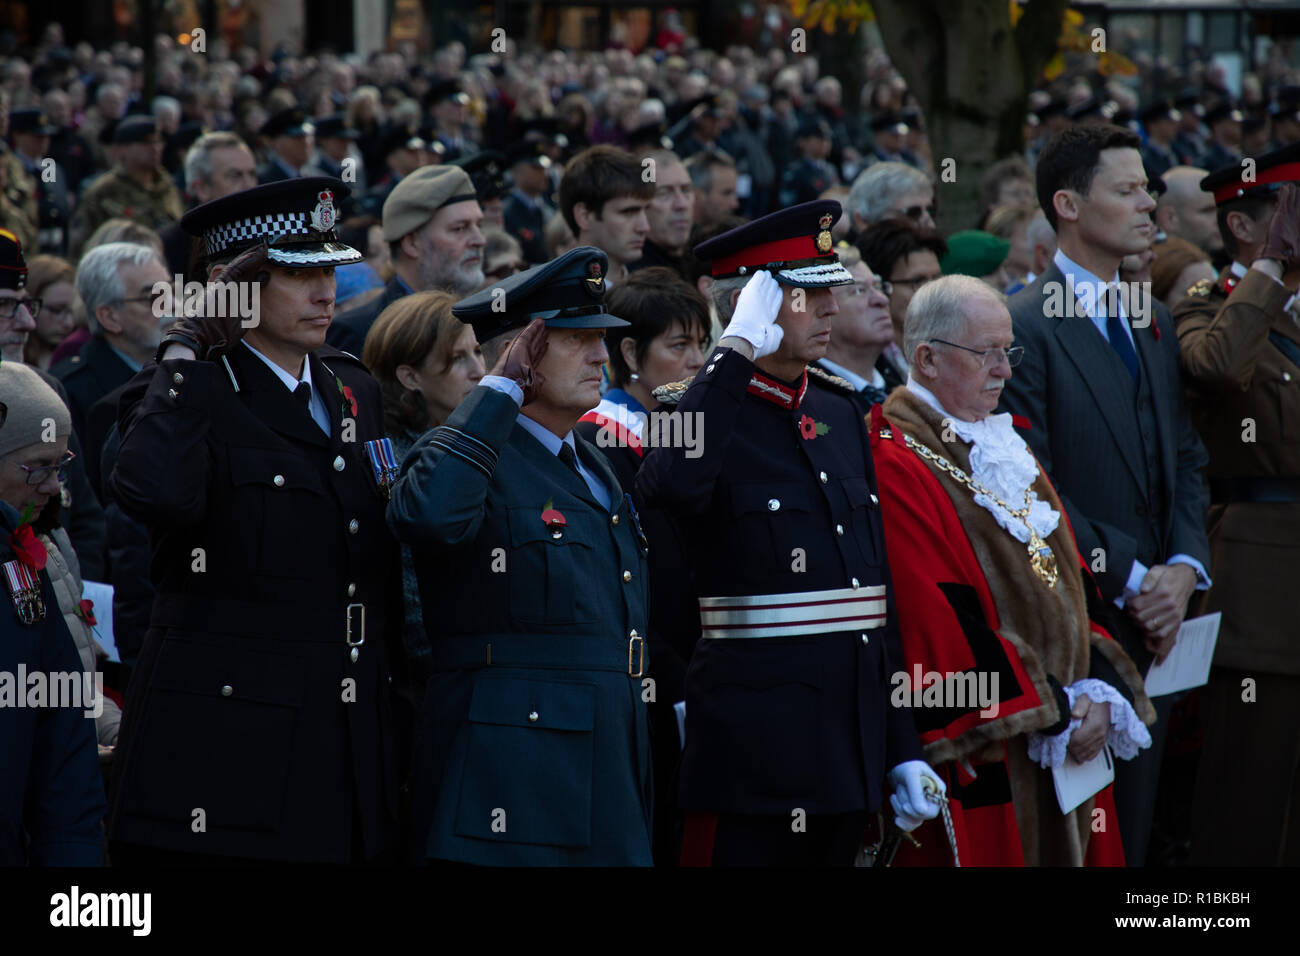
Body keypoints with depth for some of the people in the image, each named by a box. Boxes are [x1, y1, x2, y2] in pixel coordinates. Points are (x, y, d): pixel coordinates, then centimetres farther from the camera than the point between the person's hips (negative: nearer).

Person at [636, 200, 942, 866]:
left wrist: (903, 748, 15)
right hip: (754, 755, -7)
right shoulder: (712, 416, -7)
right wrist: (737, 350, -25)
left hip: (853, 742, 7)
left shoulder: (841, 416, 15)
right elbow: (672, 486, -34)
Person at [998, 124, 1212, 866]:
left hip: (1155, 617, 7)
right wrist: (1130, 579, -14)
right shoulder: (1024, 326, -10)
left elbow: (1186, 461, 16)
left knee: (1132, 824, 9)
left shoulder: (1155, 324, 16)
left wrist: (1184, 570, -2)